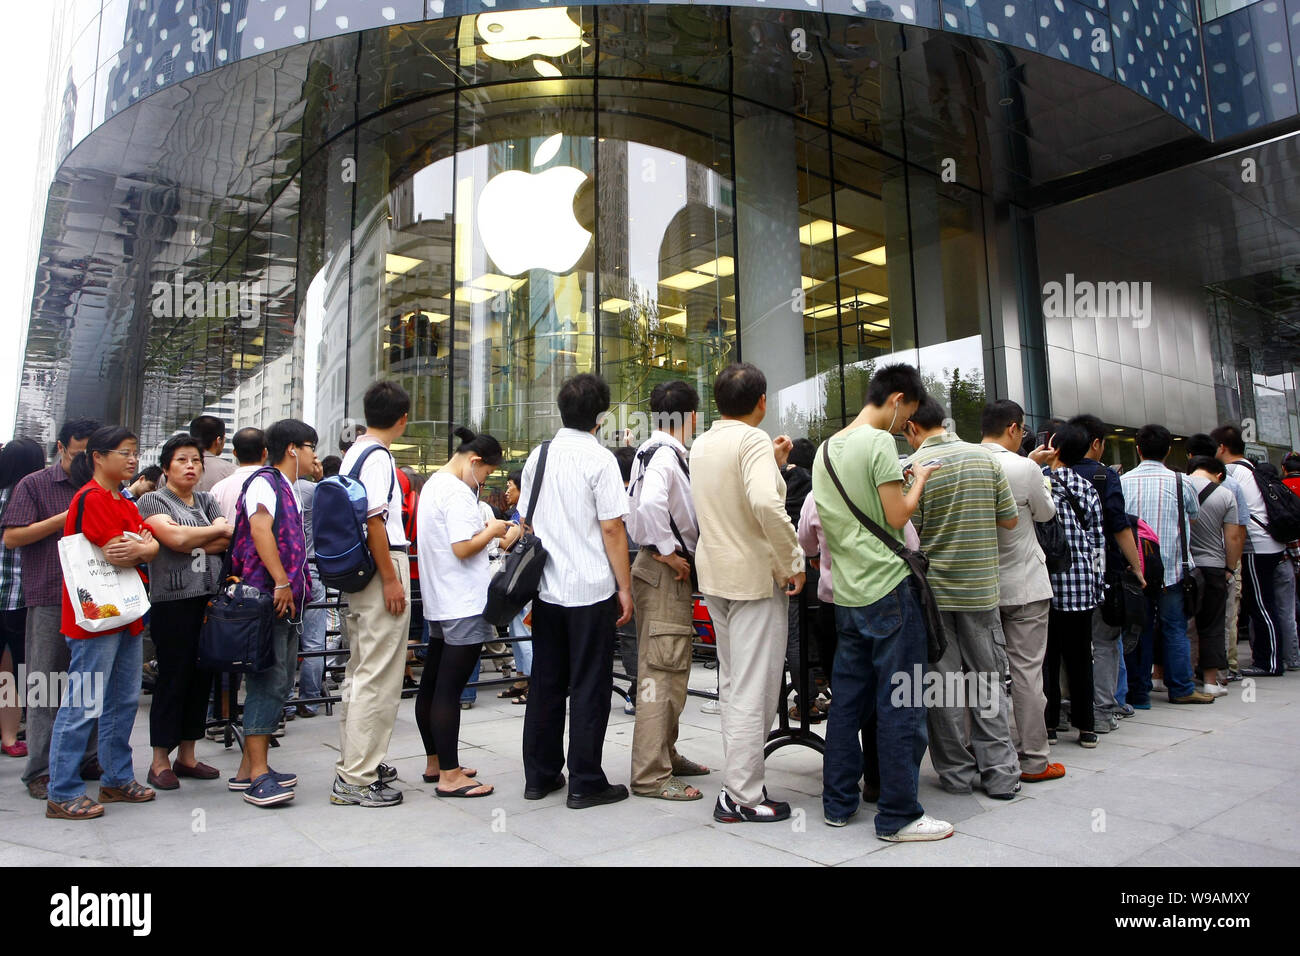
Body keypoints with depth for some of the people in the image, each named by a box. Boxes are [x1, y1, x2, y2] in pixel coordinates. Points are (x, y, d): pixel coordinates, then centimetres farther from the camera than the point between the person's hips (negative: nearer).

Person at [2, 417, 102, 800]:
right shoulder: (35, 485, 1)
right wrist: (67, 517, -12)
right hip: (49, 599, -4)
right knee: (45, 687, 1)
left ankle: (89, 759, 20)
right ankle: (40, 771, 9)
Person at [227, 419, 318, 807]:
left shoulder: (289, 489, 22)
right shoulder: (264, 482, -7)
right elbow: (260, 531, -20)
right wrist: (281, 582, -24)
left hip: (287, 599, 10)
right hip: (268, 597, -10)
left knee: (278, 682, 11)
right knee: (268, 680, -10)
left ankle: (250, 768, 18)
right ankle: (257, 776, -6)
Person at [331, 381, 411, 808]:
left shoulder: (352, 454, 15)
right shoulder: (378, 457, -14)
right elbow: (374, 521, -19)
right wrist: (391, 580, -18)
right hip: (383, 568, -10)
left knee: (360, 672, 18)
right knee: (378, 678, -5)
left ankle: (354, 764, 29)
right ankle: (358, 779, 2)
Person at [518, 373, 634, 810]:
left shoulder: (538, 456, 7)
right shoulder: (599, 459, -11)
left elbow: (527, 520, 13)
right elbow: (612, 529, -13)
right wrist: (624, 587, -6)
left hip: (546, 588, 6)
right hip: (591, 591, -6)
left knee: (545, 683, 14)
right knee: (590, 687, 4)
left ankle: (539, 776, 24)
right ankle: (585, 782, 11)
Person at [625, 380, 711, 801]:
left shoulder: (650, 450, 14)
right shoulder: (666, 455, -17)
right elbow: (651, 504, -34)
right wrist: (668, 551, -22)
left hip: (665, 570, 11)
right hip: (665, 572, -11)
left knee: (668, 668, 19)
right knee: (662, 671, -6)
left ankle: (665, 754, 32)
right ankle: (651, 775, 0)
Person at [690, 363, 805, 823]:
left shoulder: (700, 445, 10)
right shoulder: (753, 440, -15)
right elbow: (765, 503, -31)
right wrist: (794, 561, -21)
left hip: (713, 573, 9)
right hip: (755, 576, -8)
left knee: (732, 683, 18)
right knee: (754, 689, -1)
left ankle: (736, 783, 27)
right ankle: (744, 797, 7)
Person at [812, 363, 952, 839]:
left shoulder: (826, 449, 13)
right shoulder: (879, 442, -11)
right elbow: (897, 517, -13)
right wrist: (918, 481, 4)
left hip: (847, 591, 8)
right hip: (888, 587, -8)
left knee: (847, 699, 14)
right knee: (900, 705, 1)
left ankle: (838, 802, 22)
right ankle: (899, 815, 8)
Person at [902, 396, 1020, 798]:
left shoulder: (913, 467, -12)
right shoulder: (984, 457, 1)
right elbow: (1010, 519, 5)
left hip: (933, 590, -3)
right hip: (981, 586, 4)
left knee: (943, 684, 7)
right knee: (987, 681, 12)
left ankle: (956, 772, 16)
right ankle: (1000, 774, 15)